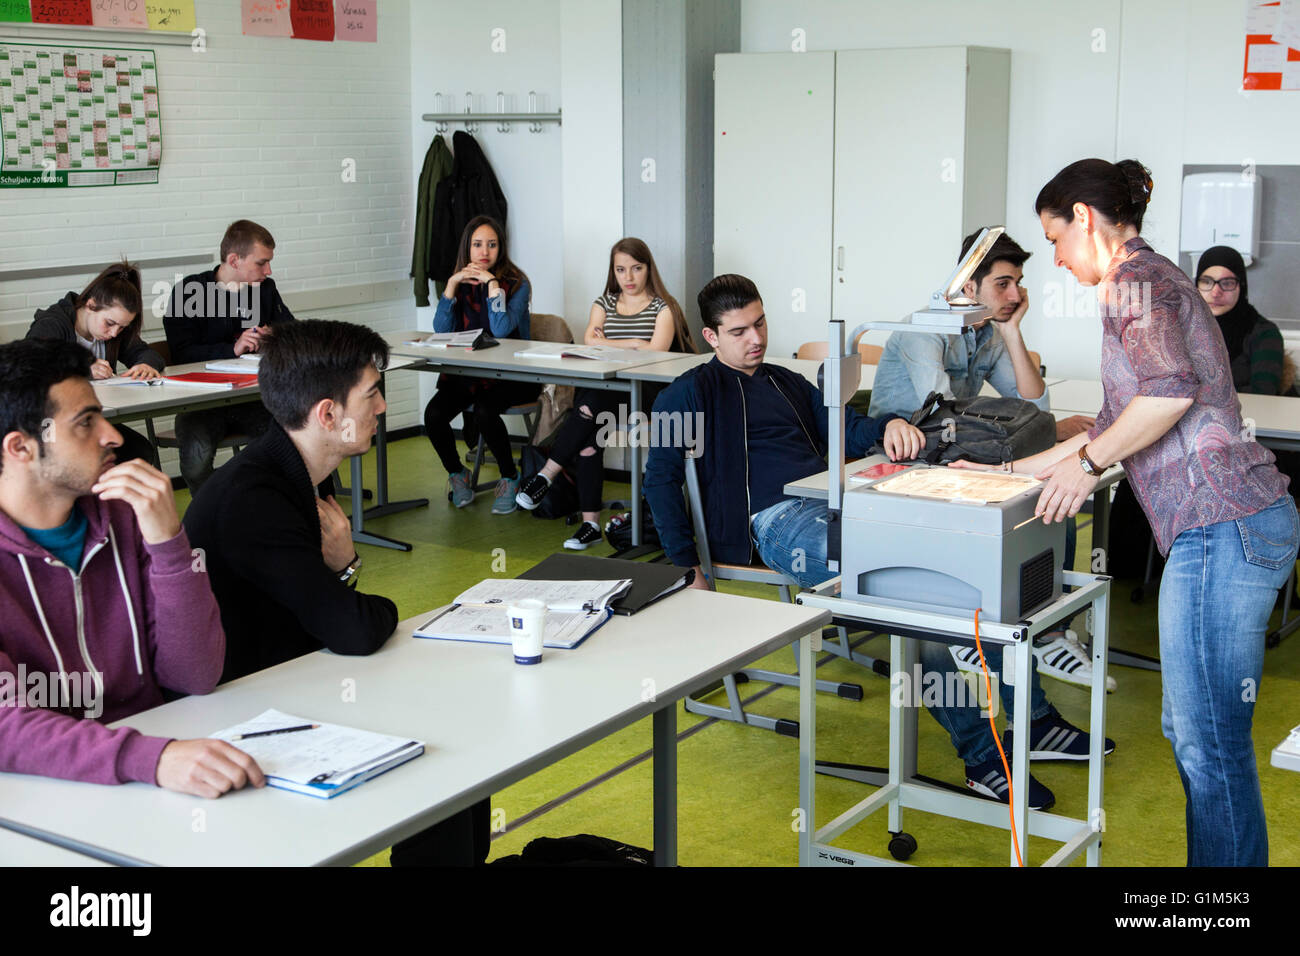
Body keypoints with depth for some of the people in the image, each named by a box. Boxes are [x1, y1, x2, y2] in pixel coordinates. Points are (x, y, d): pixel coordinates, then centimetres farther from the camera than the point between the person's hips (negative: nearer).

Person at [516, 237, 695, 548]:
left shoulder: (663, 307, 6)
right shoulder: (604, 303, 20)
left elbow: (656, 351, -10)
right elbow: (589, 341, 2)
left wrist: (607, 345, -4)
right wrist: (634, 344, -6)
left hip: (648, 395, -4)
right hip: (605, 393, 4)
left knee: (591, 402, -34)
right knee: (587, 441, -28)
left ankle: (547, 474, -26)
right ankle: (590, 523, -24)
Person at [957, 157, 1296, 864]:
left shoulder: (1134, 278, -6)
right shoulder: (1149, 281, 25)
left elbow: (1169, 390, -24)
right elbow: (1121, 422, 31)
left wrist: (1087, 461, -12)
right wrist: (1017, 471, 31)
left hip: (1221, 527, -11)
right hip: (1233, 523, 11)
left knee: (1210, 742, -5)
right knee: (1189, 728, 16)